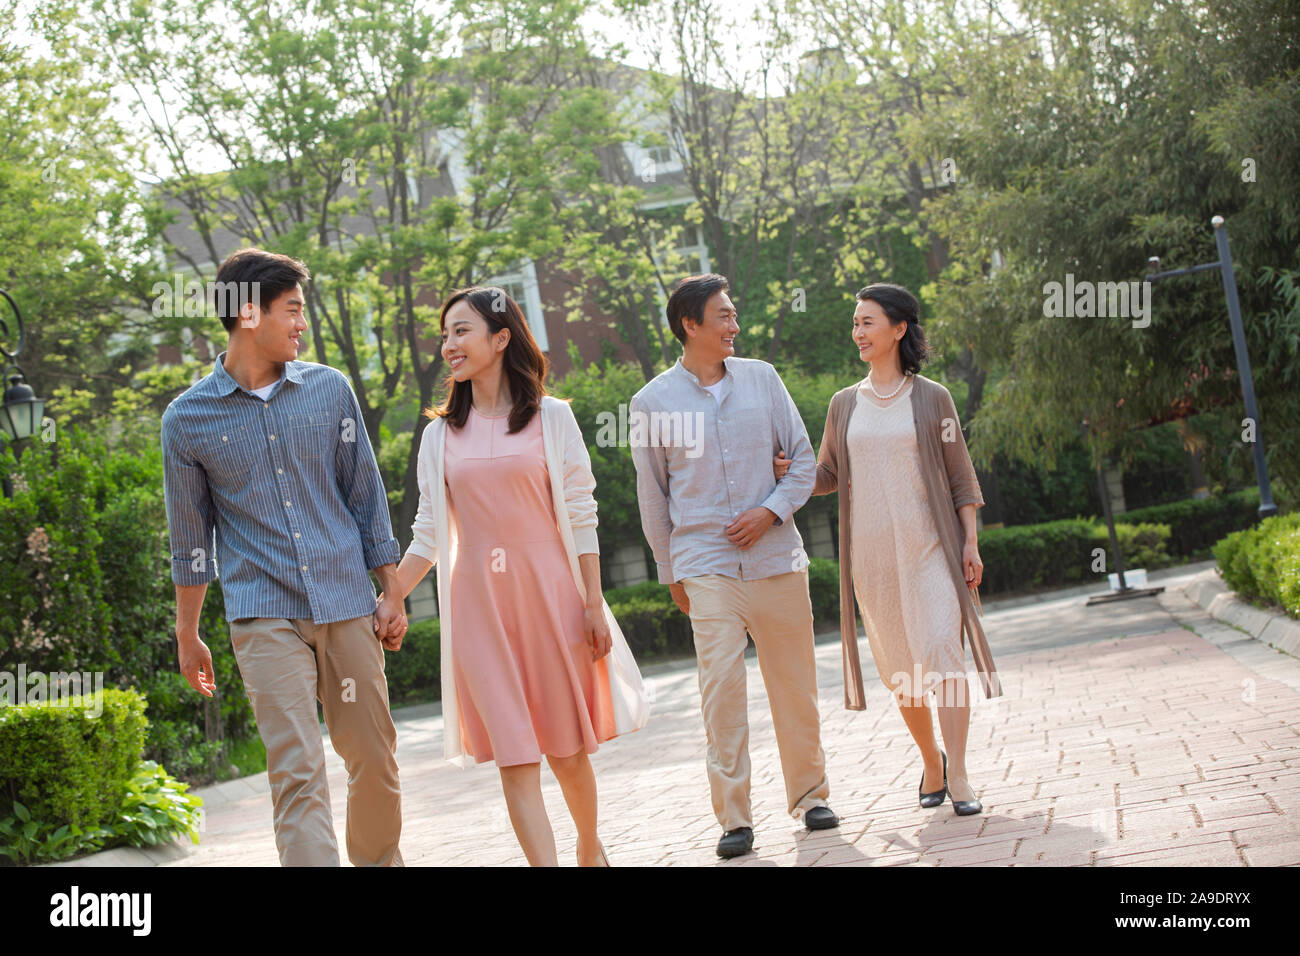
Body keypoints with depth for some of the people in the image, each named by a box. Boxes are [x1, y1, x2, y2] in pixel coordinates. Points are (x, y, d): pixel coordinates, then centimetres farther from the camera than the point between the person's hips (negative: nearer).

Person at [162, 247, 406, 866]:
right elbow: (190, 538, 10)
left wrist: (394, 596, 8)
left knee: (374, 761, 7)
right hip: (263, 617, -2)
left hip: (348, 606, 3)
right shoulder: (188, 419, 2)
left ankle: (380, 863, 29)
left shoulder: (330, 390, 7)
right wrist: (187, 636, 14)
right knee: (297, 774, -11)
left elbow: (367, 497, 11)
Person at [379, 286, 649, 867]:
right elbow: (429, 533, 10)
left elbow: (580, 517, 1)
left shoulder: (551, 417, 3)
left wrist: (594, 605, -4)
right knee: (516, 758, -6)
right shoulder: (441, 434, 10)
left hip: (548, 591, -1)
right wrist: (387, 602, 1)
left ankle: (591, 851, 31)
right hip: (478, 602, 1)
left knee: (567, 747, 7)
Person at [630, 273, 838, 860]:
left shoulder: (761, 378, 7)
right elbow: (653, 497, 10)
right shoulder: (651, 404, 2)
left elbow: (803, 458, 9)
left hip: (775, 556, 2)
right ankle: (733, 817, -4)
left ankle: (809, 795, 23)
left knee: (794, 682, 7)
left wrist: (770, 511, -7)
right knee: (721, 685, -10)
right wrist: (670, 573, 11)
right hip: (705, 564, -2)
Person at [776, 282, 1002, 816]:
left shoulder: (931, 399, 3)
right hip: (870, 553, 3)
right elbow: (828, 475, 15)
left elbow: (960, 477, 5)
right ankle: (931, 761, 28)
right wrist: (789, 472, -5)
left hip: (929, 546, -3)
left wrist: (969, 542, -2)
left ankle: (958, 779, -11)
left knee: (942, 655, -14)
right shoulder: (845, 404, 11)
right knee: (899, 670, 7)